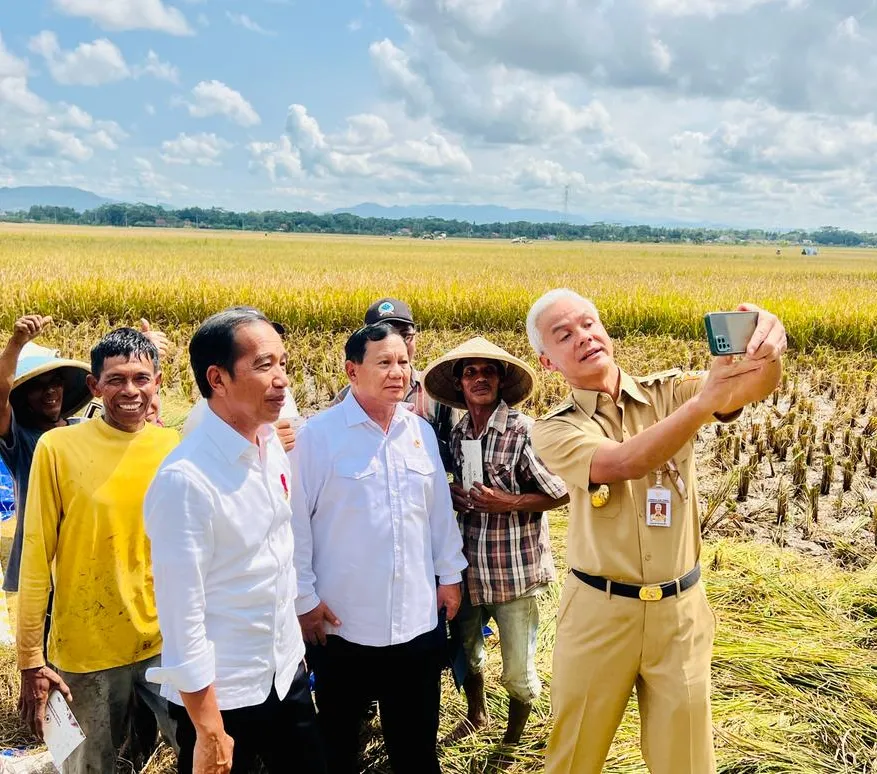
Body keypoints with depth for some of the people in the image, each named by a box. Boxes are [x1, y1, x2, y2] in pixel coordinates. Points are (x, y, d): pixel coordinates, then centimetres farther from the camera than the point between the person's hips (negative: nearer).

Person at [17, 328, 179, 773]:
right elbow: (37, 560, -6)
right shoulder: (58, 448, -9)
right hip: (85, 649, -2)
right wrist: (31, 660, -7)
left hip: (167, 642, 2)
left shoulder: (176, 449, -2)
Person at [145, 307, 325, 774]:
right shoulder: (187, 479, -24)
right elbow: (182, 614, -20)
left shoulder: (273, 444, -2)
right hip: (219, 692, -6)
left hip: (286, 672, 6)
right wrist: (208, 732, -15)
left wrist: (293, 643, 14)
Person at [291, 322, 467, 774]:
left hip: (418, 619, 4)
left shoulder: (421, 432, 4)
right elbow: (295, 522, -10)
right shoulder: (318, 435, -12)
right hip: (342, 623, -4)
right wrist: (304, 598, -8)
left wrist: (450, 574, 12)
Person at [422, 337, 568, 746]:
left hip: (516, 570, -5)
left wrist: (509, 504, -20)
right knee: (465, 651, 22)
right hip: (470, 567, 5)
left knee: (518, 671, 4)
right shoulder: (456, 434, 4)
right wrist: (454, 495, -1)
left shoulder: (524, 430, -14)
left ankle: (513, 739, 32)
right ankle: (476, 715, 49)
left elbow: (559, 494, -10)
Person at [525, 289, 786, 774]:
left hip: (680, 610, 1)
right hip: (598, 612, -1)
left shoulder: (668, 393, -2)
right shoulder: (553, 431, -8)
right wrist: (705, 400, -38)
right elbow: (623, 463, -27)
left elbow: (754, 388, -19)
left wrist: (766, 347, -43)